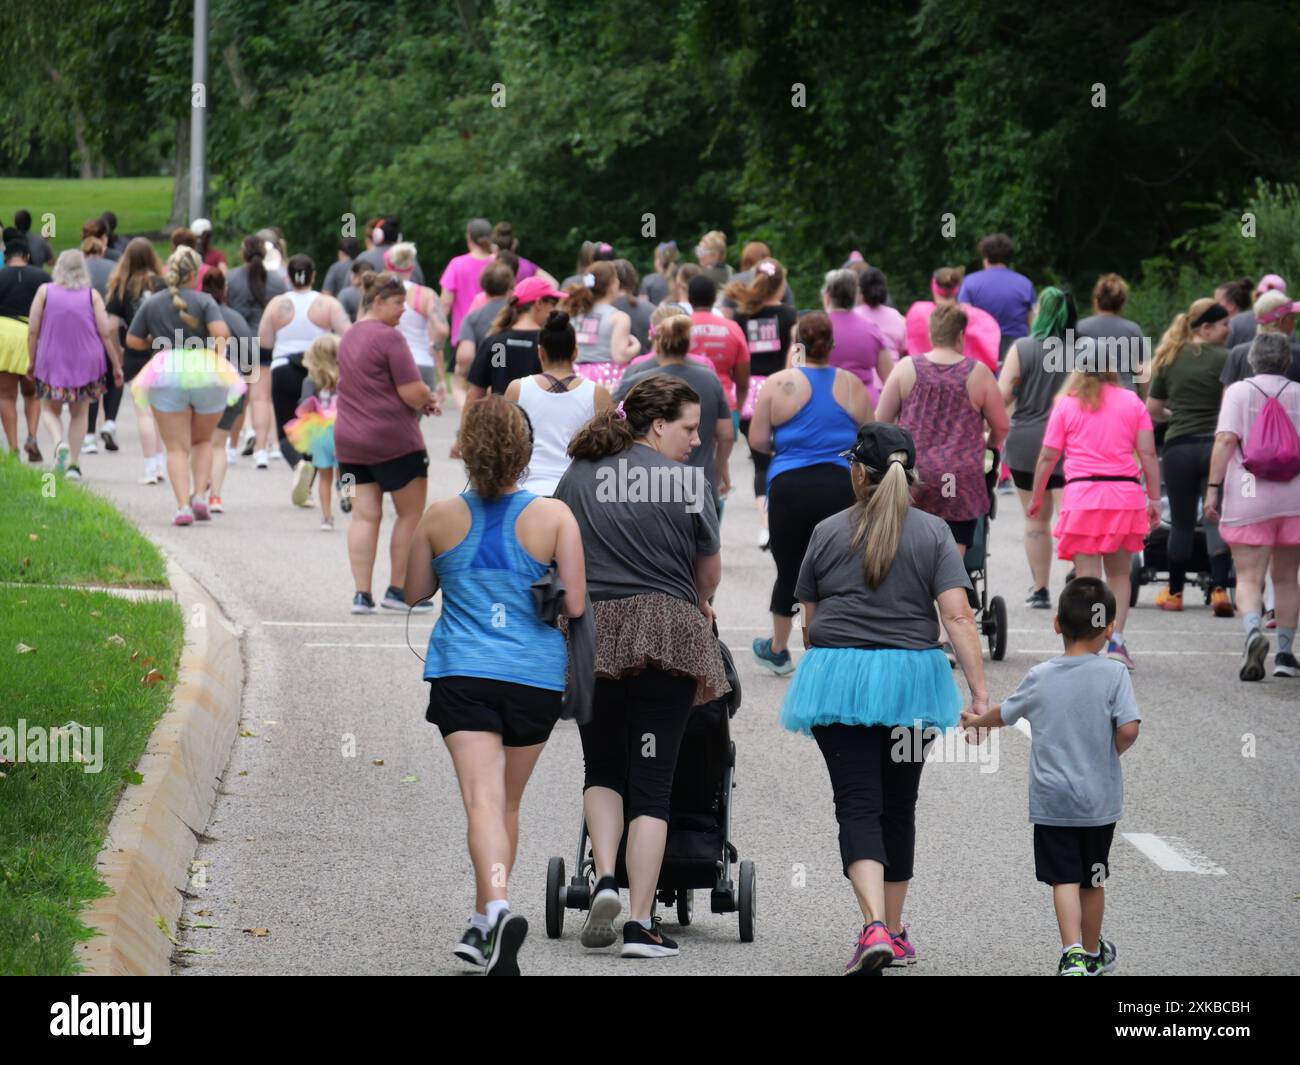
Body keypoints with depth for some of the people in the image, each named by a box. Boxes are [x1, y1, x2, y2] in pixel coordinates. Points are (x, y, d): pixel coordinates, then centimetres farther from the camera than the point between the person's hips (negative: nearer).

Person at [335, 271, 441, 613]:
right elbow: (413, 394, -18)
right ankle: (398, 590, 8)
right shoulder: (389, 338, -15)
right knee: (412, 514, 6)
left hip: (349, 441, 7)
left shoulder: (349, 337, 12)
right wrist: (429, 399, 4)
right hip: (393, 440, -7)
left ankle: (362, 593, -1)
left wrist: (422, 399, 11)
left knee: (364, 515, 5)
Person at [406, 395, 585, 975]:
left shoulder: (439, 518, -2)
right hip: (536, 679, 1)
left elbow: (413, 592, 11)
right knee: (508, 803, 17)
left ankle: (499, 908, -34)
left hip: (462, 676, -1)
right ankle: (483, 923, 28)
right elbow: (575, 605, -7)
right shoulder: (554, 516, -6)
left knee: (483, 800, -11)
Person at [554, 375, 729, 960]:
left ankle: (605, 877, -2)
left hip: (592, 632, 2)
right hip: (668, 636, -2)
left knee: (602, 768, 20)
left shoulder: (576, 478, 8)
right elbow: (710, 571, 10)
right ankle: (641, 922, -2)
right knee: (652, 780, 1)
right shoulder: (685, 483, 0)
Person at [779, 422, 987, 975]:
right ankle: (894, 933, 25)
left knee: (858, 806, -5)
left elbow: (809, 621, 12)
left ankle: (875, 927, -25)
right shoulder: (933, 533, 0)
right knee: (898, 807, 15)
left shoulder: (828, 533, 3)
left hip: (838, 677, -1)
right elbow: (958, 617, -10)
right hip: (912, 678, 1)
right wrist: (980, 693, -10)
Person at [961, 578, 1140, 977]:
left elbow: (1003, 714, 13)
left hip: (1051, 802, 0)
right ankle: (1093, 954, 33)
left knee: (1065, 880, -3)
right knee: (1092, 881, 16)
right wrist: (1111, 753, 2)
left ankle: (1073, 955, -22)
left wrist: (975, 721, 34)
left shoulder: (1040, 678, -2)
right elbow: (1129, 728, -20)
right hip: (1099, 801, 0)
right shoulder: (1113, 675, -9)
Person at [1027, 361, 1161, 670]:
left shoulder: (1066, 404, 4)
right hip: (1125, 495, 2)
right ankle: (1116, 641, 6)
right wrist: (1154, 498, 9)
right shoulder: (1132, 402, 8)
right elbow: (1148, 454, 3)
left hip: (1082, 494, -2)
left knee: (1088, 577, -1)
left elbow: (1047, 457, 3)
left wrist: (1036, 498, 14)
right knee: (1119, 574, 16)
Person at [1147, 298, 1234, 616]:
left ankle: (1174, 593, 20)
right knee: (1217, 520, -3)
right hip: (1215, 444, -3)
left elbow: (1152, 409, 15)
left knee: (1181, 522, 12)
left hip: (1178, 447, 3)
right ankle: (1219, 589, -15)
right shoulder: (1223, 358, -4)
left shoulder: (1169, 359, 9)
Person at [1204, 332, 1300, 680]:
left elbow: (1226, 440, -10)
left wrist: (1213, 488, -10)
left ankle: (1253, 631, -29)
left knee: (1248, 577, -2)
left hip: (1248, 496, -2)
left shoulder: (1239, 391, 0)